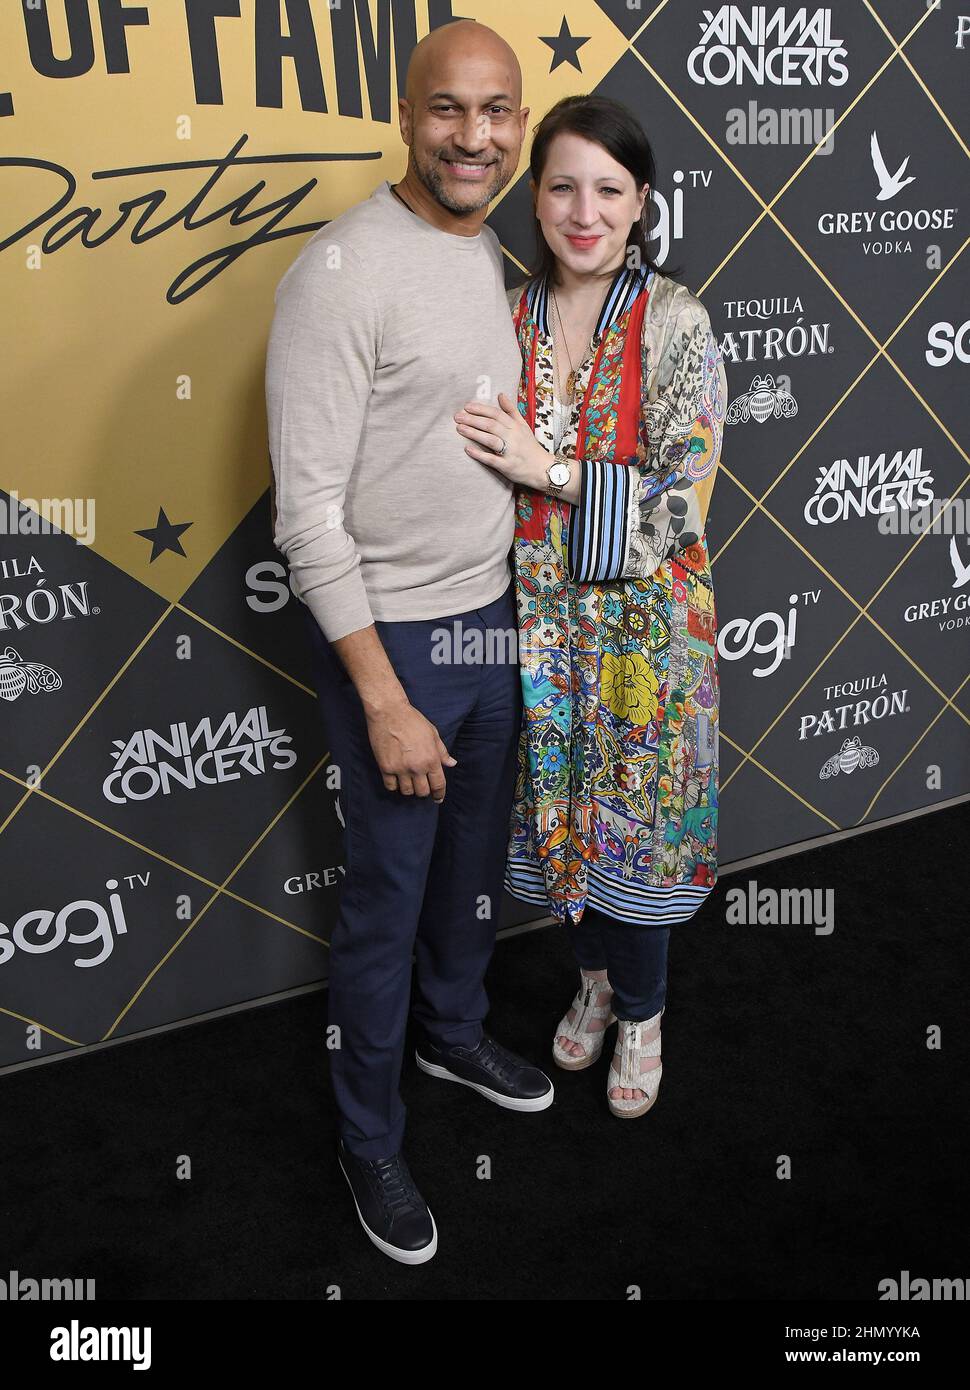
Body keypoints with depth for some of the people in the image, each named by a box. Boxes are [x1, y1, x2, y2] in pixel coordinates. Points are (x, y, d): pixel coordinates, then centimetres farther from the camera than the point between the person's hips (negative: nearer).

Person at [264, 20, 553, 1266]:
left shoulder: (499, 258, 7)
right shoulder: (343, 272, -18)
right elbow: (308, 513, -20)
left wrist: (523, 601, 13)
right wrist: (385, 700, -21)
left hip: (494, 617, 7)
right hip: (392, 637, -7)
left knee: (476, 858, 22)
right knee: (389, 896, 6)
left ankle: (454, 1031, 49)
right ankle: (369, 1141, 29)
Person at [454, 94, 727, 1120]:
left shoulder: (674, 323, -11)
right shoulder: (508, 316, 1)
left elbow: (682, 505, -16)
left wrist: (552, 471, -22)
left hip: (643, 620, -3)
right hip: (537, 614, 4)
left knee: (634, 815, 9)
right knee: (559, 809, 16)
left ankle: (641, 1012, 35)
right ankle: (594, 977, 43)